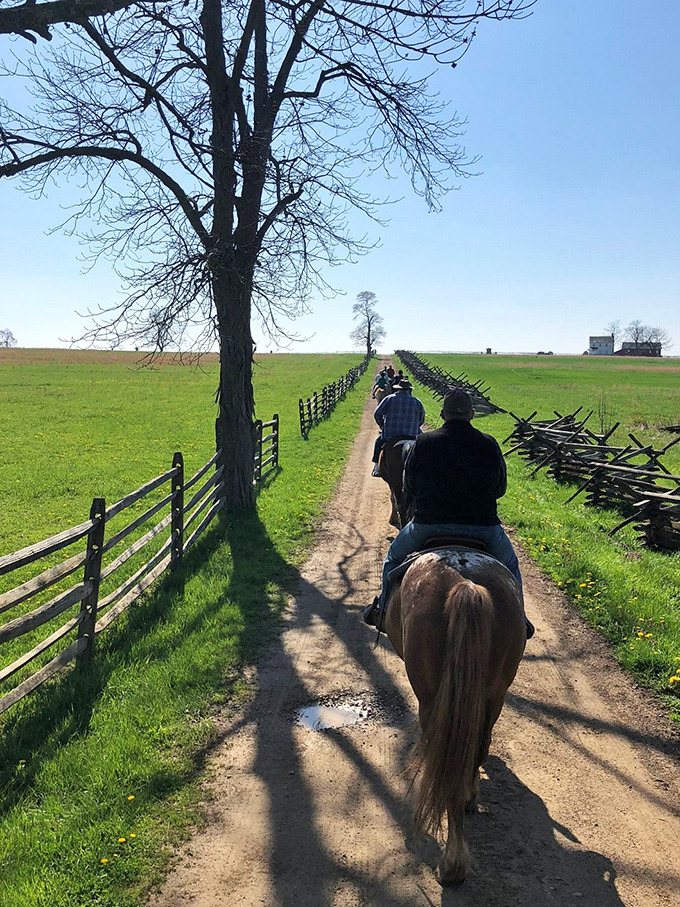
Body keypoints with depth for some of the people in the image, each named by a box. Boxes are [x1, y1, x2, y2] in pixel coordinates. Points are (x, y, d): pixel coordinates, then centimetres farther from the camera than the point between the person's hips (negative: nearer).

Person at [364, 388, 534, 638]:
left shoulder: (423, 443, -4)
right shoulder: (489, 444, -1)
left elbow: (409, 490, 4)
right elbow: (500, 489, 10)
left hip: (429, 524, 0)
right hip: (483, 526, 1)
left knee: (394, 557, 29)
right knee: (509, 565, 31)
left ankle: (383, 610, 36)